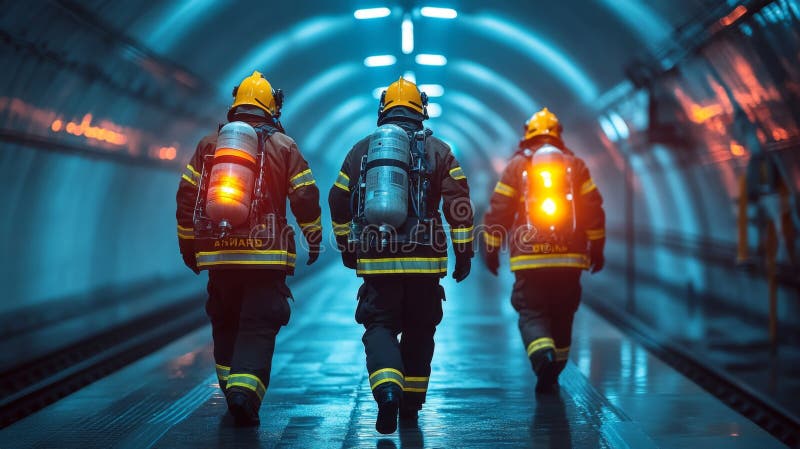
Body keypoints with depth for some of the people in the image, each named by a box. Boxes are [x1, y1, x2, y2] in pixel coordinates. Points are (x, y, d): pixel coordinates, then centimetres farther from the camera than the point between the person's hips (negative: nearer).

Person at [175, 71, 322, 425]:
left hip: (217, 255, 3)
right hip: (266, 256, -2)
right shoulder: (283, 146, 5)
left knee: (225, 327, 16)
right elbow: (306, 198, 3)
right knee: (258, 329, -2)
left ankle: (233, 391, 22)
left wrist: (188, 244, 19)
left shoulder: (209, 144, 10)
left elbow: (186, 198, 10)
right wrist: (314, 237, 17)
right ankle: (245, 392, -19)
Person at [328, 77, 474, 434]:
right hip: (424, 260, 0)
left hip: (375, 259, 0)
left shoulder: (361, 149, 9)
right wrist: (464, 254, 4)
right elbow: (459, 204, -2)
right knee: (419, 331, 14)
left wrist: (346, 247, 25)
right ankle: (411, 404, 21)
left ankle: (387, 391, -22)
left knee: (380, 327, 4)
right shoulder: (437, 150, 4)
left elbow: (338, 202, 13)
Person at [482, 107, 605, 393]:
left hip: (529, 257, -2)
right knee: (562, 315, 14)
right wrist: (596, 249, 12)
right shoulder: (575, 165, 9)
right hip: (569, 257, 2)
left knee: (532, 313, -1)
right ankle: (551, 376, 19)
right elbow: (594, 209, 5)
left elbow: (498, 210, 2)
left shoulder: (516, 165, 5)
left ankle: (544, 358, -28)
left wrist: (491, 249, 10)